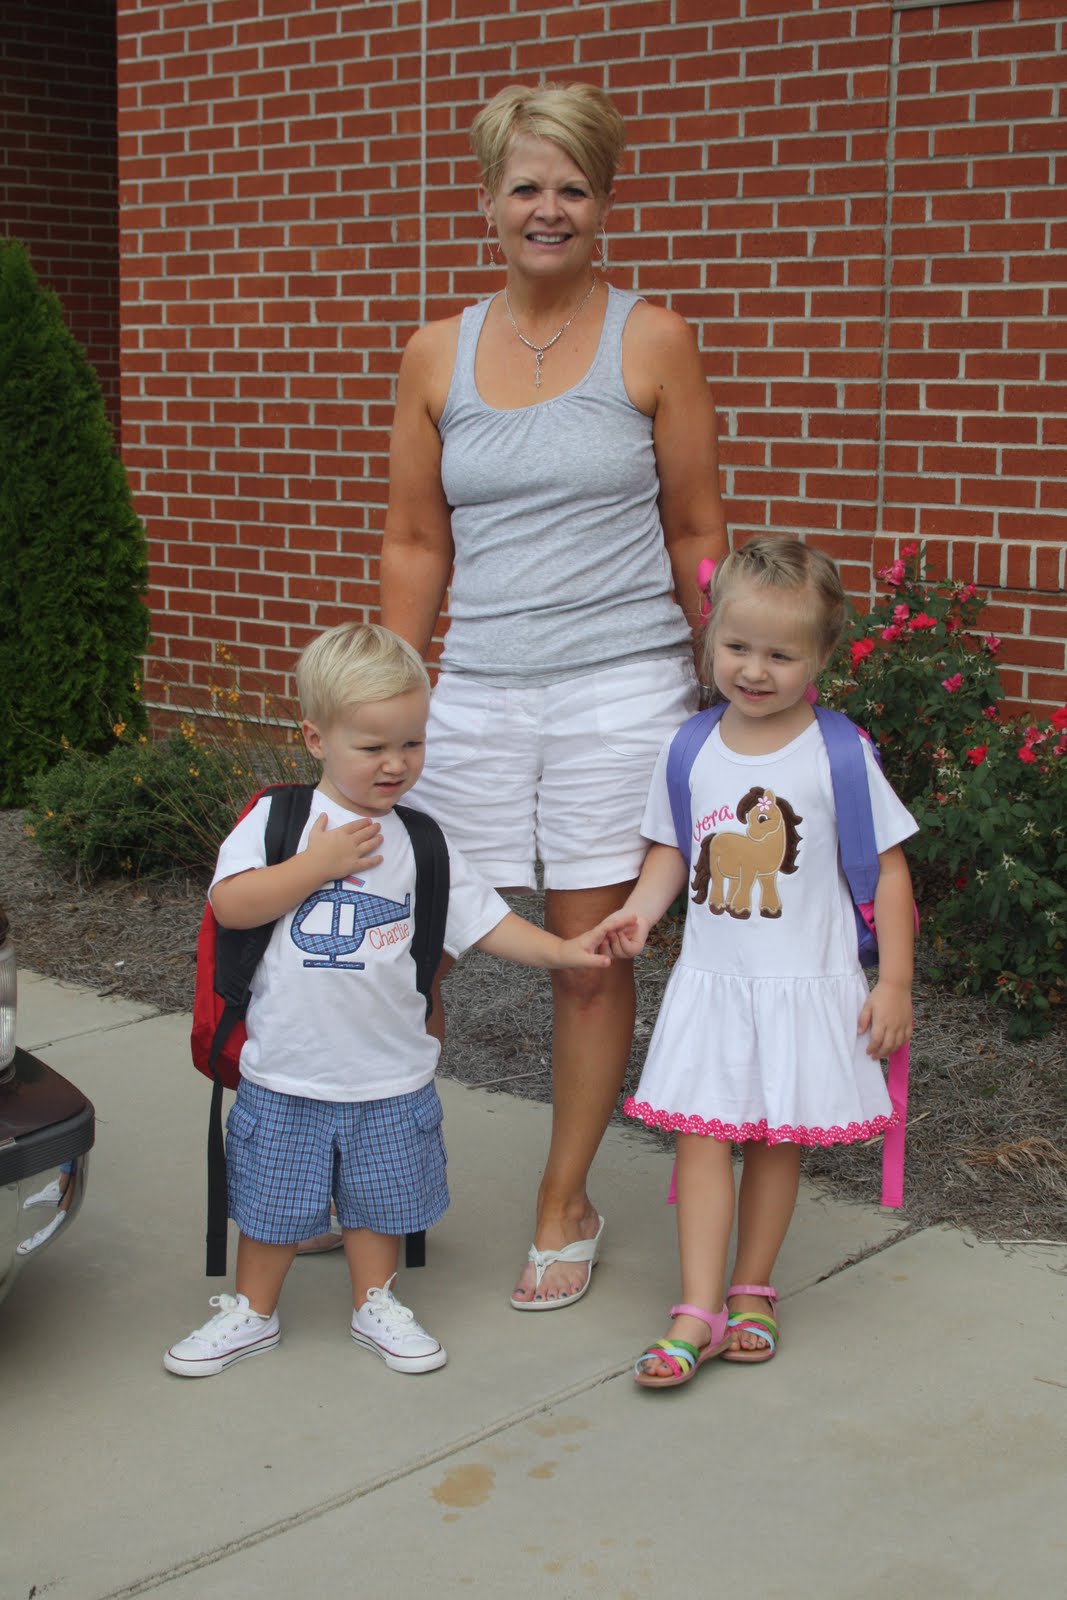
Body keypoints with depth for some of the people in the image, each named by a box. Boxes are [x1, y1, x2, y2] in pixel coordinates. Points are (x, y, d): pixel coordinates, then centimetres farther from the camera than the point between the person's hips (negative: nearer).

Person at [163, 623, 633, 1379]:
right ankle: (253, 1312, 31)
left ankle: (376, 1302, 37)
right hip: (287, 1071, -2)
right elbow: (230, 904, -17)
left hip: (390, 1075, 2)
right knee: (272, 1200, 12)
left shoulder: (422, 844, 0)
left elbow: (486, 919, 2)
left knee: (379, 1196, 16)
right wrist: (317, 864, -20)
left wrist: (563, 950, -10)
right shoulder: (277, 820, -6)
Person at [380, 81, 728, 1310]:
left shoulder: (651, 343, 1)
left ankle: (564, 1208, 20)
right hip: (475, 692, 2)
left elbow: (697, 533, 5)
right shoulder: (436, 357, 8)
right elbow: (415, 546, 11)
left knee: (591, 956, 4)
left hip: (619, 690, -2)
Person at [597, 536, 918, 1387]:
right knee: (703, 1135, -3)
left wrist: (895, 982, -5)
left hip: (807, 985, -2)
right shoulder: (689, 752, 0)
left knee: (778, 1141, 8)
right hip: (712, 982, 2)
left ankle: (752, 1290, 25)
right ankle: (698, 1312, 1)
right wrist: (640, 911, -6)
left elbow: (888, 868, -3)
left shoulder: (838, 755, -9)